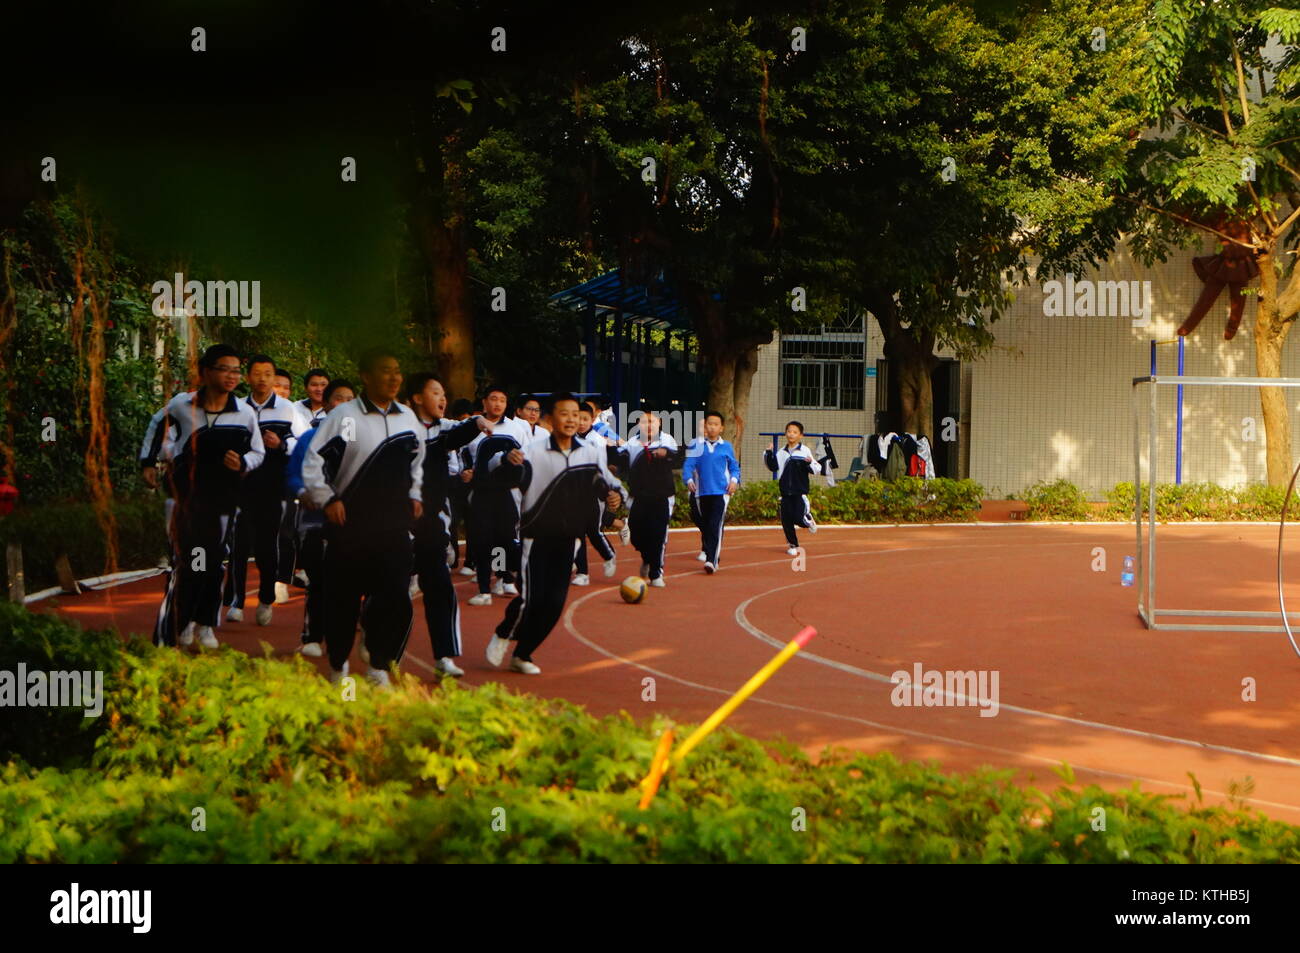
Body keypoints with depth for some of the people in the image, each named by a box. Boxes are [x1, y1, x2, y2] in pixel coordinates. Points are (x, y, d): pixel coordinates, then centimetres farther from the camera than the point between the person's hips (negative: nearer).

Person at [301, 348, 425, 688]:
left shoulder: (407, 417, 8)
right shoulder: (344, 416, -7)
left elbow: (417, 459, 24)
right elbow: (313, 462, -7)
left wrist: (413, 495, 14)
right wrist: (327, 500, -11)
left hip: (394, 526, 3)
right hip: (350, 526, -3)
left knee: (396, 599, -5)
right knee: (343, 599, 7)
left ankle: (379, 667, 11)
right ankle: (338, 666, 26)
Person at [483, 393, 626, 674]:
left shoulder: (591, 453, 2)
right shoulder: (534, 451, -11)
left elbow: (606, 482, 13)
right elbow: (493, 467, -22)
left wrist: (615, 494, -11)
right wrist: (507, 459, -45)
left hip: (567, 538, 4)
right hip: (537, 536, -4)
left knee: (555, 602, 1)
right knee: (531, 597, -11)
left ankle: (522, 655, 18)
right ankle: (502, 635, 19)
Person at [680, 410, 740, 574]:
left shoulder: (726, 446, 5)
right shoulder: (697, 446, 4)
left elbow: (734, 466, 13)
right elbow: (688, 465, 1)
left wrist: (734, 480, -6)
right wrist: (689, 480, -17)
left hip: (721, 492, -2)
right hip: (702, 492, 2)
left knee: (716, 526, -14)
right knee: (705, 527, 10)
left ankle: (712, 561, -19)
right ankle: (709, 557, 25)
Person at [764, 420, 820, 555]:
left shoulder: (805, 451, -4)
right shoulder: (781, 452, 8)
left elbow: (817, 469, -5)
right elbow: (773, 467, 13)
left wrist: (810, 463, -25)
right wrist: (769, 454, 2)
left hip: (800, 492, -4)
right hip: (785, 492, 4)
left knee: (799, 518, -13)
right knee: (786, 520, 4)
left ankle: (808, 519, 24)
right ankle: (793, 545, 19)